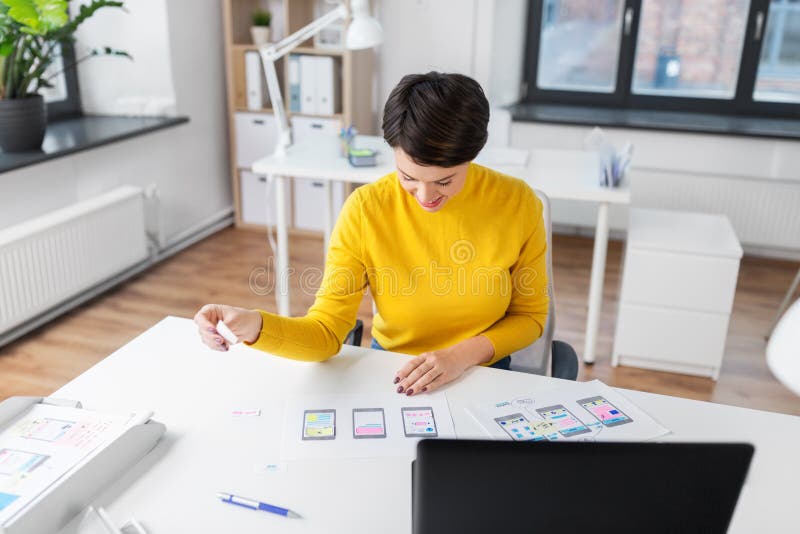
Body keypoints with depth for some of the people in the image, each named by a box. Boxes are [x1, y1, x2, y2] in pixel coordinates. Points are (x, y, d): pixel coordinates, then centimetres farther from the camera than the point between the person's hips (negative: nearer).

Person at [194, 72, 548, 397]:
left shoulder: (517, 204, -14)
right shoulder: (366, 209, -15)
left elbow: (529, 316, -1)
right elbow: (328, 331, -15)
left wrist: (461, 355, -17)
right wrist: (254, 326, -34)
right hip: (392, 374, 0)